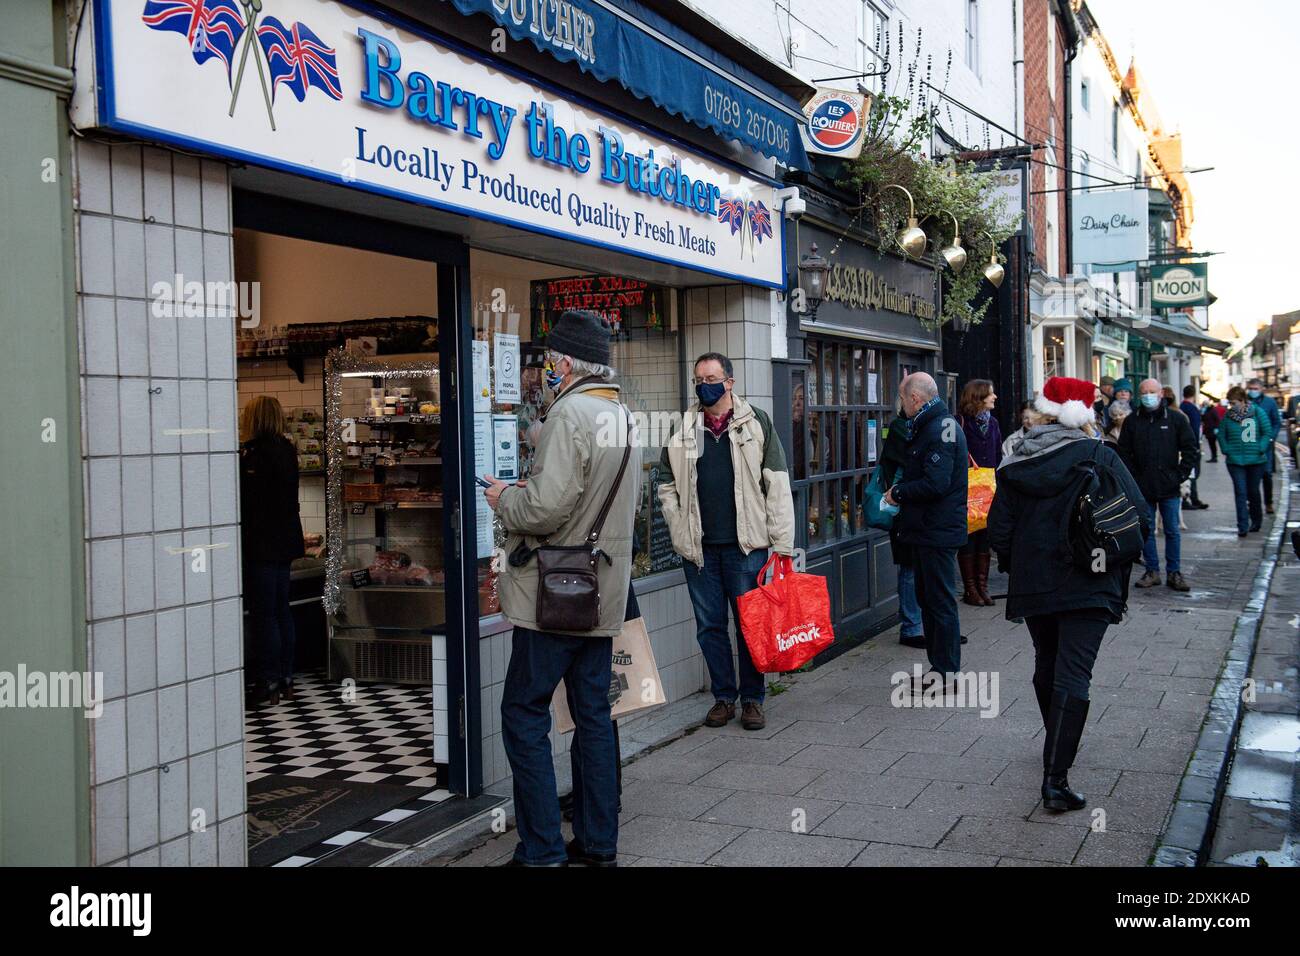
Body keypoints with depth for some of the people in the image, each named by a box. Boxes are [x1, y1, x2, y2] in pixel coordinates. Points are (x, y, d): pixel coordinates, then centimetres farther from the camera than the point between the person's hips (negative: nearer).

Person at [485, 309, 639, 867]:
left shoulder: (570, 413, -17)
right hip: (603, 593, 9)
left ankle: (542, 850, 3)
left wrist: (504, 499, -4)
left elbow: (545, 510, -25)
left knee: (524, 715, 1)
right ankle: (599, 842, 22)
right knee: (594, 715, 14)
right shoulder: (622, 415, 11)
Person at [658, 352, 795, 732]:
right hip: (699, 547, 3)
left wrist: (782, 543, -7)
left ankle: (752, 699, 17)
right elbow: (667, 484, 15)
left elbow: (777, 485, -2)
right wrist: (680, 533, 3)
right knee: (710, 626, 9)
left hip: (746, 545, -3)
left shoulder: (756, 423, 1)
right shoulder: (682, 429, 8)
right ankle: (724, 697, 22)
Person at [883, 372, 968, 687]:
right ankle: (938, 665, 25)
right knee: (927, 599, 16)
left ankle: (946, 671, 6)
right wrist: (899, 489, 4)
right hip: (927, 531, 11)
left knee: (941, 601, -2)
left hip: (938, 532, -11)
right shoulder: (929, 426, 14)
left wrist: (898, 493, -13)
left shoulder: (940, 430, -19)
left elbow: (936, 484, -26)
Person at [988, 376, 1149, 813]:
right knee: (1073, 676, -6)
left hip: (1032, 584, 4)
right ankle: (1055, 779, -13)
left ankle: (1056, 750, 41)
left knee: (1046, 666, 21)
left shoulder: (1015, 462, 3)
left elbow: (999, 528, 3)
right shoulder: (1098, 455, -8)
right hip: (1087, 585, -4)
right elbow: (1136, 515, -10)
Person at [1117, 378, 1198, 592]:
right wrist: (1132, 478, -4)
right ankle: (1152, 571, 15)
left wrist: (1181, 475, -4)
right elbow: (1124, 452, 5)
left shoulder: (1176, 418, 1)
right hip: (1142, 486, 1)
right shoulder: (1132, 421, 4)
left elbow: (1190, 448, 3)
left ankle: (1174, 573, 12)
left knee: (1172, 531, 4)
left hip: (1169, 486, -1)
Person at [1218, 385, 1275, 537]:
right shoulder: (1228, 416, 2)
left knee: (1253, 492, 11)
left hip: (1255, 461, -1)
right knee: (1240, 493, -5)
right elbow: (1221, 435, 10)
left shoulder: (1258, 412, -4)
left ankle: (1256, 521, 31)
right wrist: (1226, 451, -2)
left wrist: (1260, 450, -11)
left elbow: (1267, 433, -3)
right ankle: (1243, 526, -5)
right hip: (1235, 461, 1)